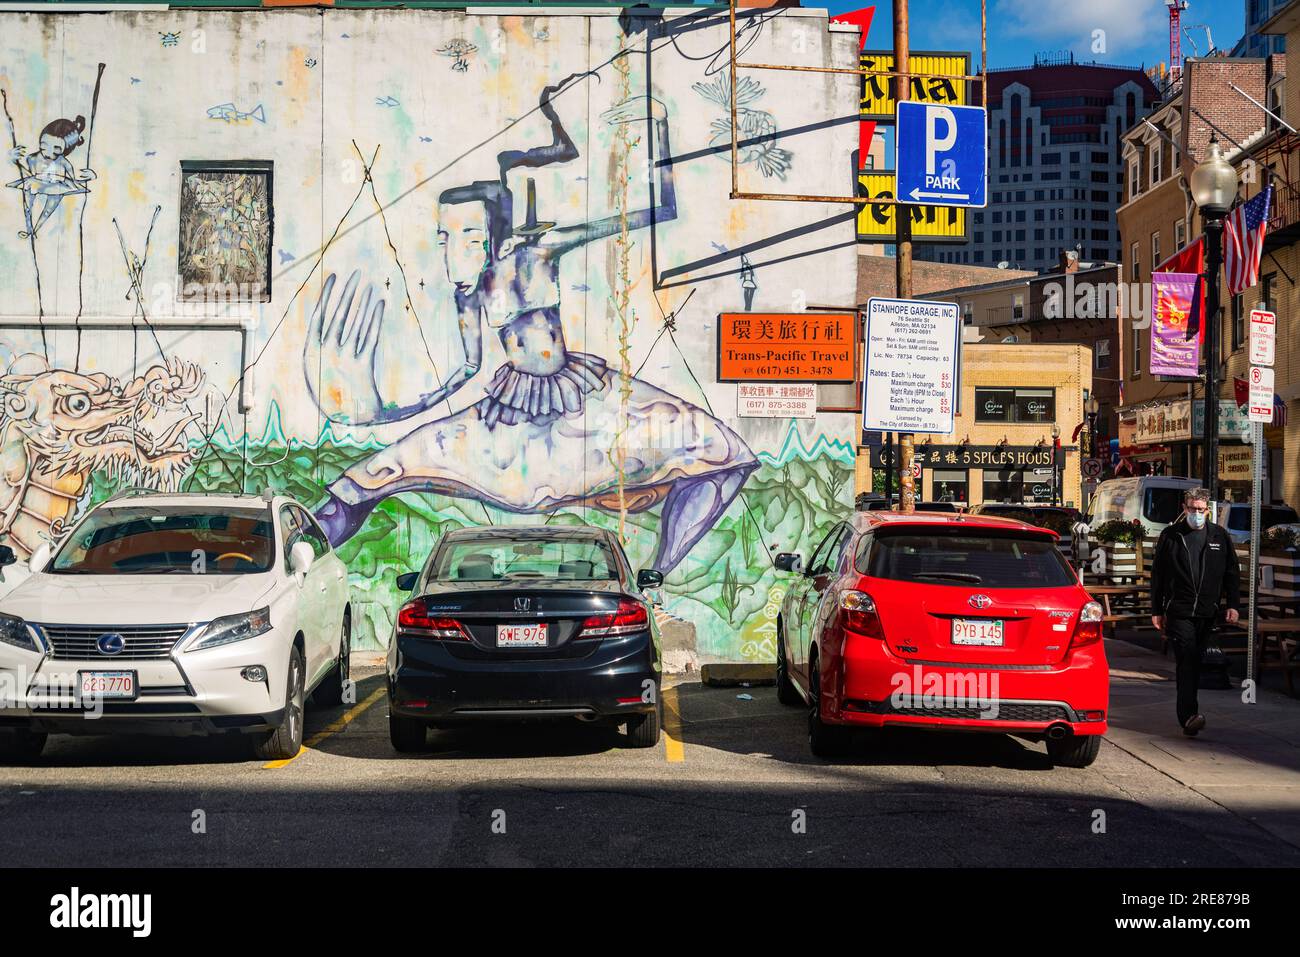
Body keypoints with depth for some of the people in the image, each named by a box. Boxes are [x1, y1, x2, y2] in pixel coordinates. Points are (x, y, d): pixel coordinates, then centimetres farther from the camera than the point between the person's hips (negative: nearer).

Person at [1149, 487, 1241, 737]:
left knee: (1195, 663, 9)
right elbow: (1157, 574, 7)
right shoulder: (1170, 535, 3)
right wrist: (1156, 610, 5)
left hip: (1208, 613, 3)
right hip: (1178, 611, -3)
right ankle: (1189, 716, -22)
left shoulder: (1219, 536, 9)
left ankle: (1187, 714, 20)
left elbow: (1232, 572, 12)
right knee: (1187, 660, -14)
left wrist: (1234, 604, 2)